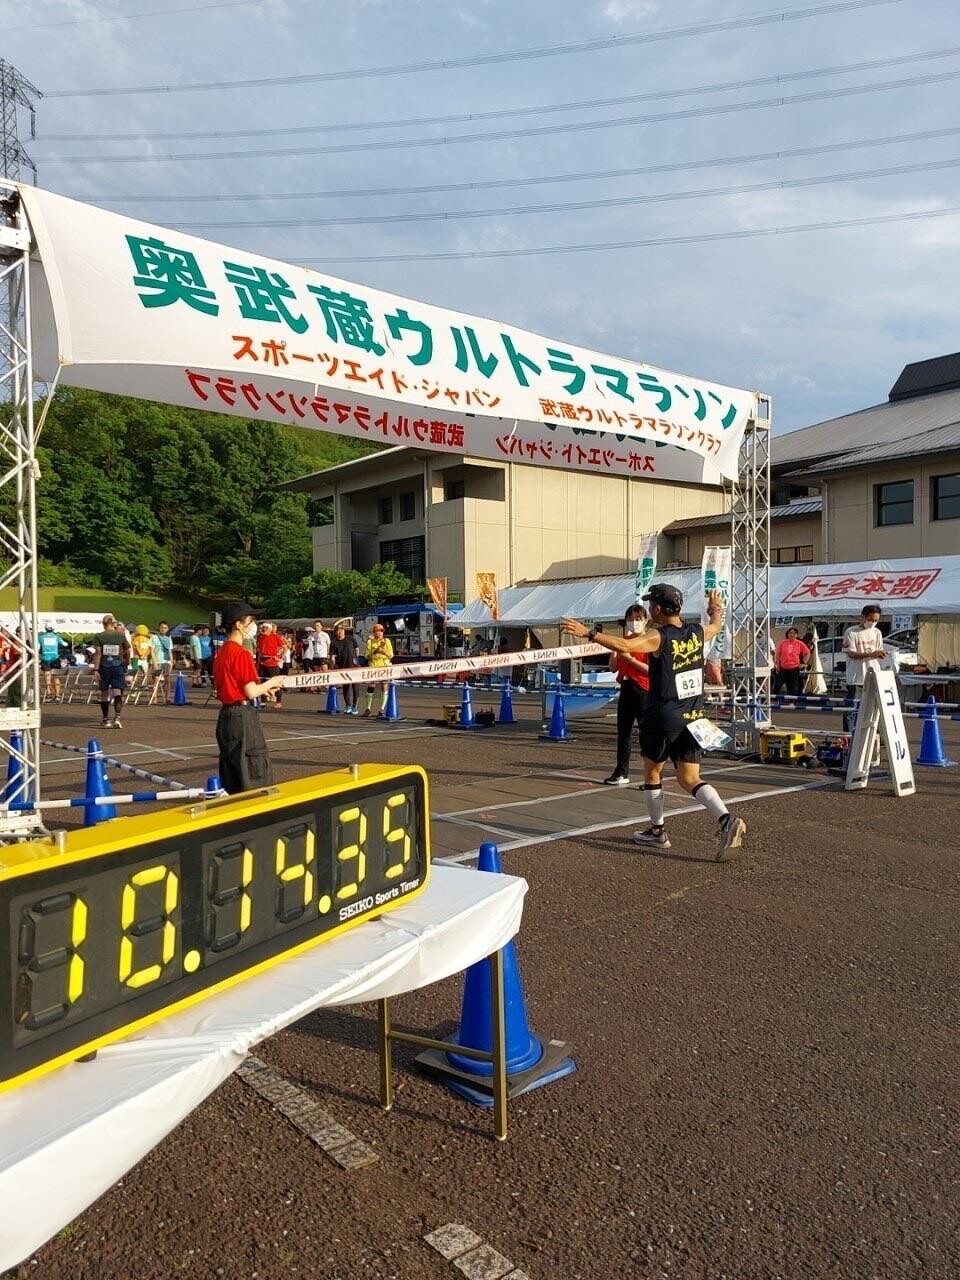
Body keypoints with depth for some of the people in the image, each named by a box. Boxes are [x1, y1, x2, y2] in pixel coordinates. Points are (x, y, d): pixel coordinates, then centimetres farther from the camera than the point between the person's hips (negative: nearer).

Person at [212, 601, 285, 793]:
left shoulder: (221, 653, 11)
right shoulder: (242, 653, -16)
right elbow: (251, 692, -19)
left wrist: (261, 687, 14)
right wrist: (270, 683, -2)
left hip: (226, 714, 9)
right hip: (243, 716, -9)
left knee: (231, 772, 14)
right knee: (256, 772, -3)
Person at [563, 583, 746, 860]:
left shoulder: (658, 637, -15)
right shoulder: (697, 632, 4)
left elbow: (624, 645, -31)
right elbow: (716, 626, 27)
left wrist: (588, 633, -28)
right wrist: (717, 609, 49)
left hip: (663, 717, -6)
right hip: (692, 718, 6)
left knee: (652, 772, 15)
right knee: (690, 779, 9)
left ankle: (657, 832, 22)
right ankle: (726, 819, -11)